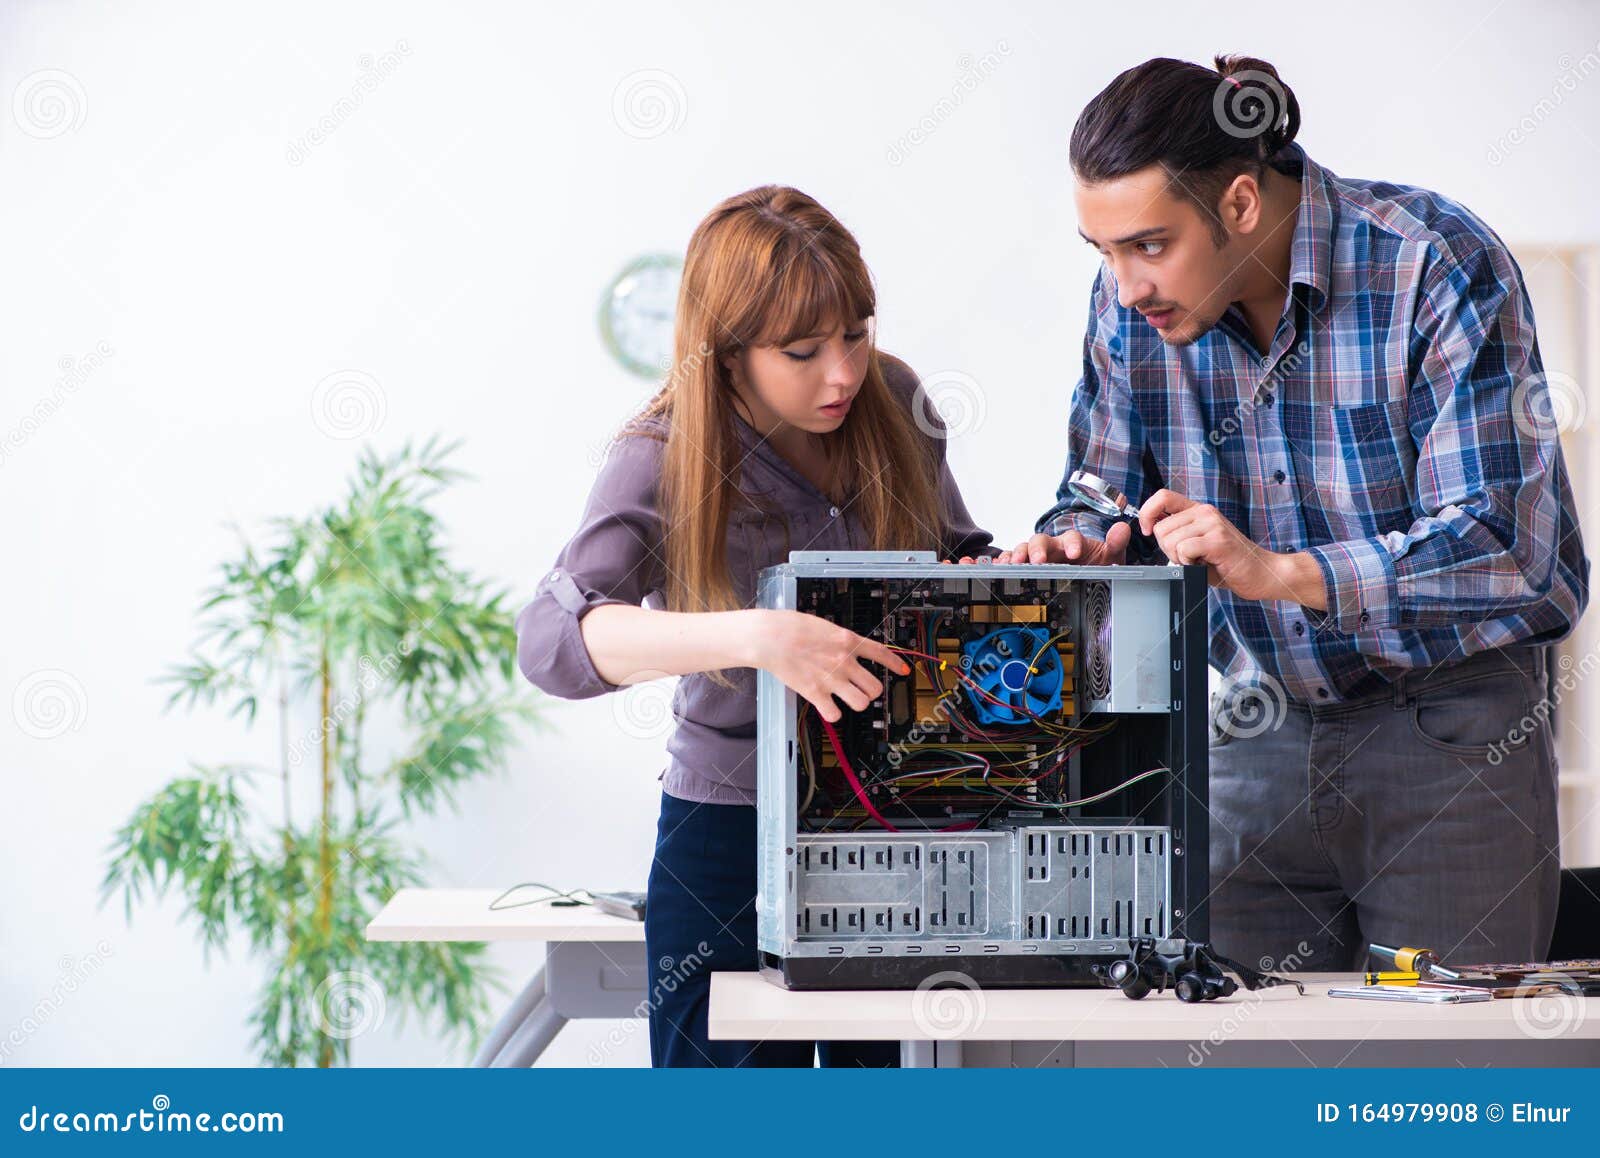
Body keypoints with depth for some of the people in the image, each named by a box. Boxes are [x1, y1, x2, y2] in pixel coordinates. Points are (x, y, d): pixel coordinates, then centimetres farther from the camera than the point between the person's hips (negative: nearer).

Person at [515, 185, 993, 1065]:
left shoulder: (892, 403, -2)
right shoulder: (664, 464, -16)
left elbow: (953, 558, 14)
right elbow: (548, 636, -31)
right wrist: (751, 637, -45)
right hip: (732, 836, -4)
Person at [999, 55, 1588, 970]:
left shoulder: (1441, 269, -19)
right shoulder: (1133, 305, -3)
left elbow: (1506, 551, -23)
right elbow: (1101, 491, 9)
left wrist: (1274, 571, -33)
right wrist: (1073, 547, -16)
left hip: (1450, 723, -4)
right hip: (1263, 727, 4)